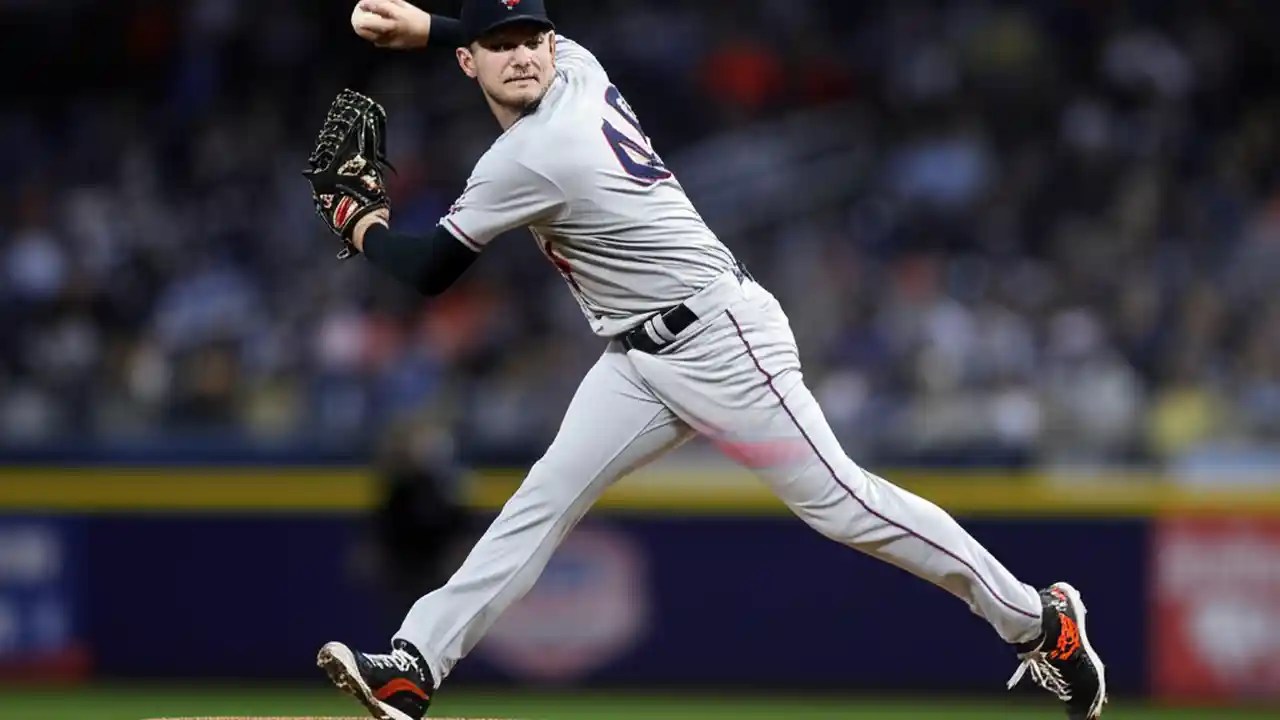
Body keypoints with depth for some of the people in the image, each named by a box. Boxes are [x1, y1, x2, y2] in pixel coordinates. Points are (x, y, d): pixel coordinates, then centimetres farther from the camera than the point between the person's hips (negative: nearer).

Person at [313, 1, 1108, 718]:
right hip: (641, 360, 10)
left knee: (839, 500, -9)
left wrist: (369, 231, 8)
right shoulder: (580, 68, 5)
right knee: (545, 499, -1)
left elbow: (430, 273, -12)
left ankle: (1040, 622, 1)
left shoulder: (529, 158, -20)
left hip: (721, 341, -10)